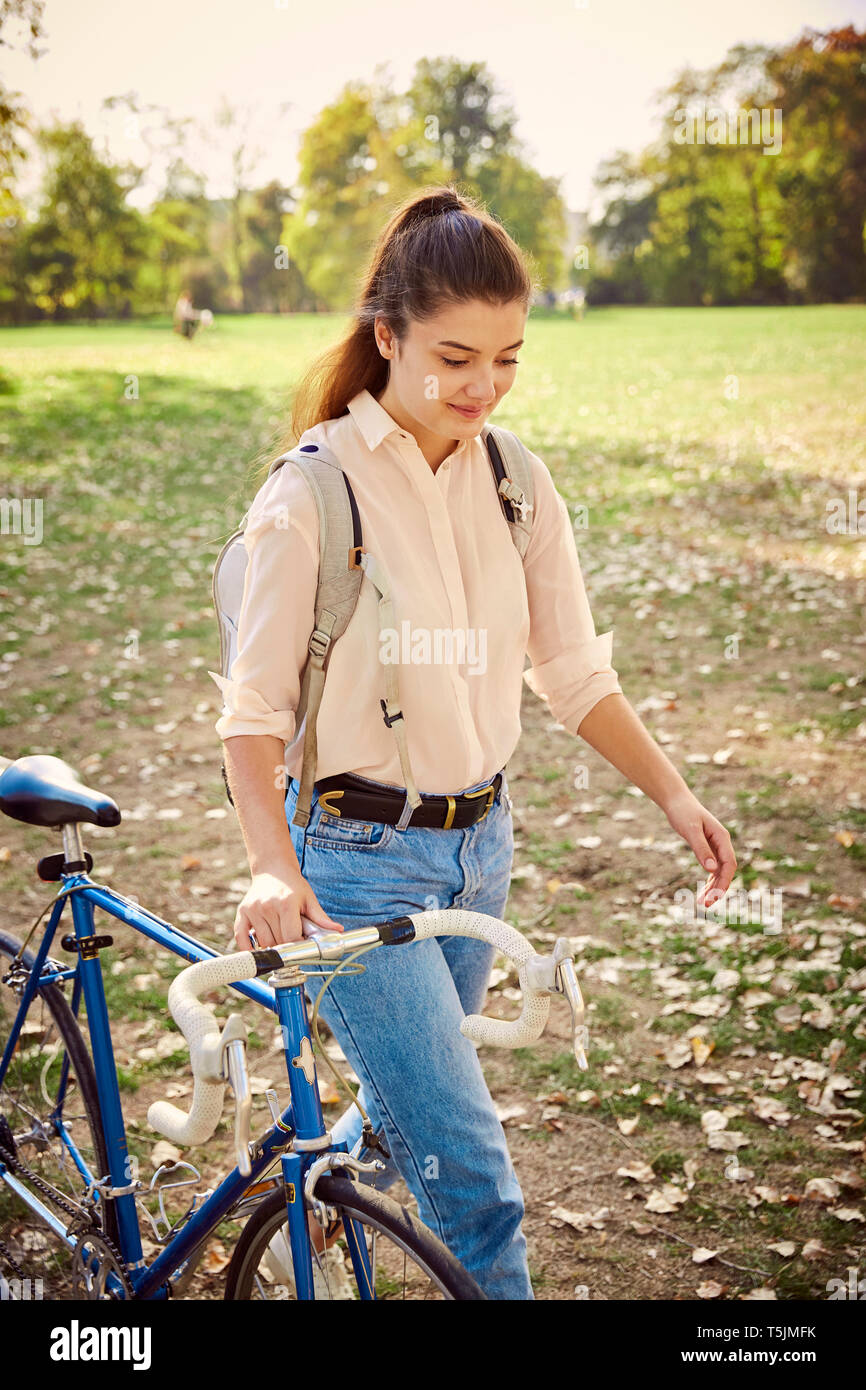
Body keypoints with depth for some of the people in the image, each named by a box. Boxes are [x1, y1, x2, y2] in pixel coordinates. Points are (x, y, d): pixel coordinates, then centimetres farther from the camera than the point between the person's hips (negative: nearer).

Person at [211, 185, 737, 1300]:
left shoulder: (516, 482, 1)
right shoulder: (313, 493, -16)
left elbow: (573, 672, 6)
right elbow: (252, 709, -13)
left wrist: (673, 794, -3)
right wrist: (273, 869, -26)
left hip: (480, 842, 6)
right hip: (360, 860, -6)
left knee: (411, 1108, 23)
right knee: (471, 1170, -8)